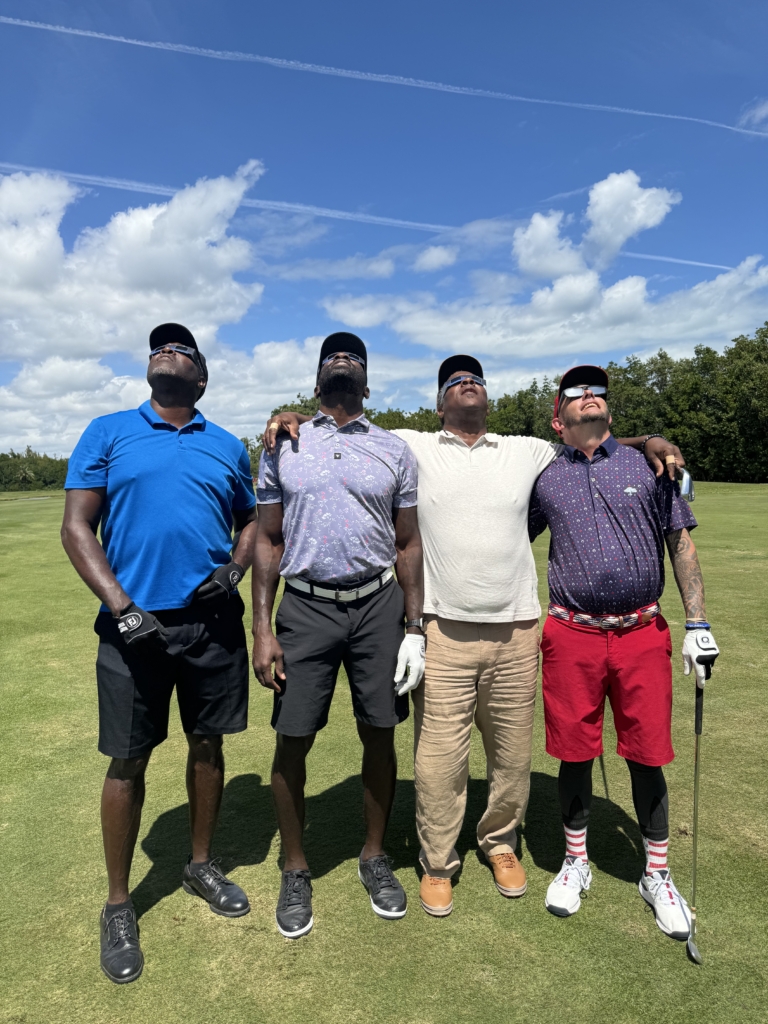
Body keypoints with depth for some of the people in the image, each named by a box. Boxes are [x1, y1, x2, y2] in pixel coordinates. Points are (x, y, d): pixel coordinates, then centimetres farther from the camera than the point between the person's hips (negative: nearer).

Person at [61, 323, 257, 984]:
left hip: (213, 621, 3)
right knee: (129, 760, 7)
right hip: (135, 625, -2)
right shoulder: (108, 433, 4)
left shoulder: (227, 447, 10)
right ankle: (119, 905, 27)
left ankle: (201, 864, 37)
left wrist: (236, 568, -6)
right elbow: (77, 528, -3)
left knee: (208, 745, 14)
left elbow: (252, 521, 16)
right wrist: (121, 607, -13)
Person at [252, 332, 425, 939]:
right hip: (306, 608, 0)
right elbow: (268, 541, 5)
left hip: (379, 605, 1)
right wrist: (262, 629, -2)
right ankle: (296, 872, 27)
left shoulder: (395, 451, 7)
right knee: (292, 742, 4)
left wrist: (414, 629, 1)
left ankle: (375, 857, 32)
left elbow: (409, 545, 7)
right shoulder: (285, 448, 7)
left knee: (380, 736, 9)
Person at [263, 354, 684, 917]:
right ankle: (438, 862, 28)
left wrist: (648, 440, 5)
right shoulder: (413, 447, 5)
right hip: (444, 632, -2)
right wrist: (294, 420, -8)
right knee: (438, 759, 3)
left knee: (513, 755, 14)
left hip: (515, 632, 3)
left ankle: (501, 842, 42)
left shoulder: (526, 451, 11)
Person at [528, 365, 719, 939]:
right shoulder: (544, 478, 7)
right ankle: (576, 863, 31)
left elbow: (681, 544, 8)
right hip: (572, 637, 0)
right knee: (575, 753, 9)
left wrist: (698, 624, 1)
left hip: (643, 633, 0)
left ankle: (658, 875, 29)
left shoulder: (651, 465, 8)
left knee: (647, 756, 8)